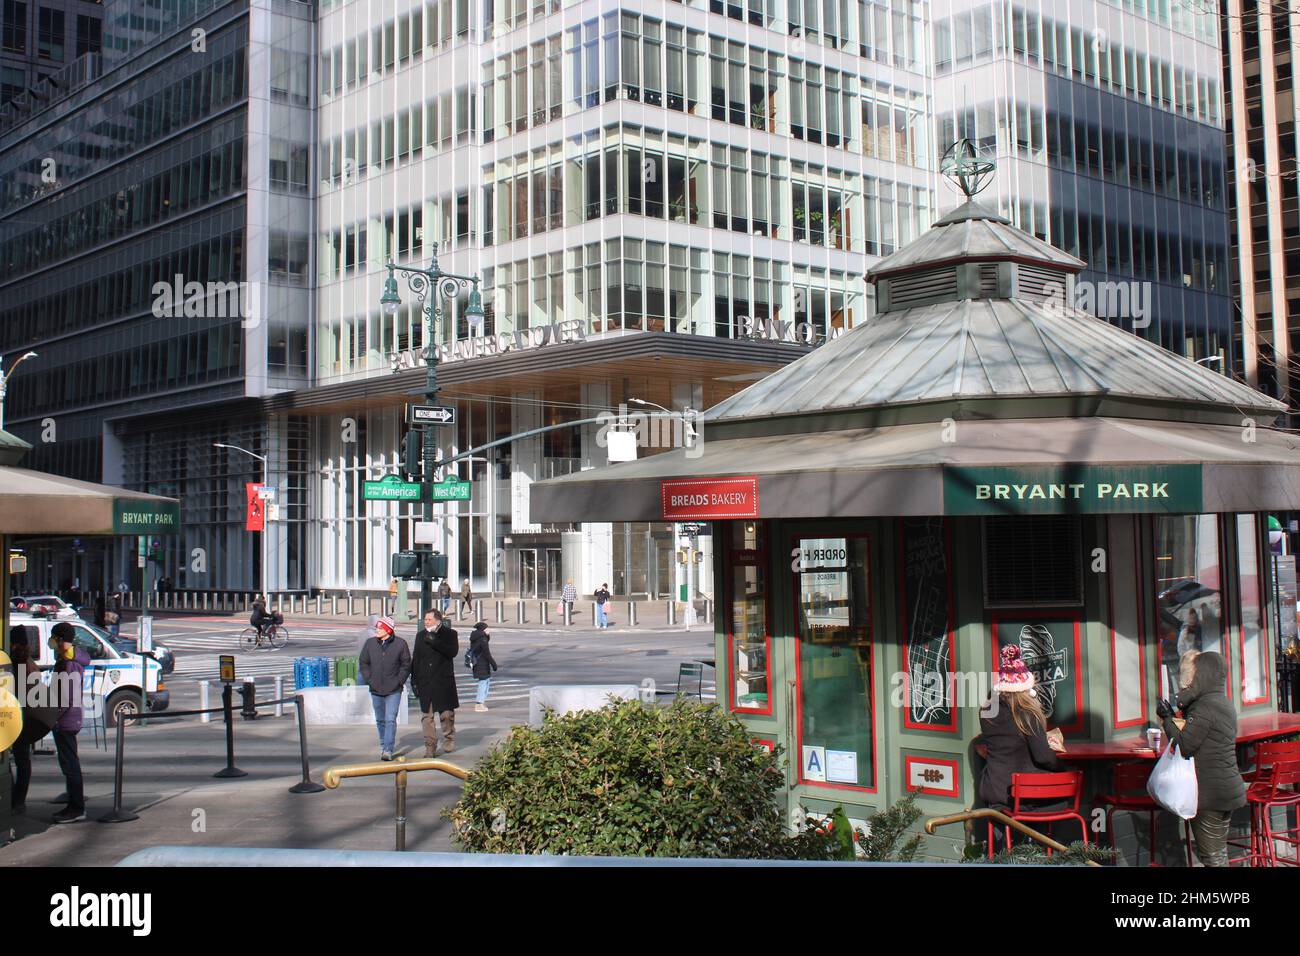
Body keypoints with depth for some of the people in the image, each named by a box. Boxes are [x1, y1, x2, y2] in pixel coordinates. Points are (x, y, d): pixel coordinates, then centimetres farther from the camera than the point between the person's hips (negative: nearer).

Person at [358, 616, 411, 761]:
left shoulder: (400, 644, -7)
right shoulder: (370, 643, -1)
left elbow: (406, 664, 0)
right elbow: (363, 663, 8)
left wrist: (398, 681, -7)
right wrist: (369, 680, -1)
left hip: (394, 690, -3)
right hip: (376, 690, 3)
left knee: (390, 720, -10)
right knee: (380, 720, 15)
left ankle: (388, 749, -10)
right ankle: (383, 744, 32)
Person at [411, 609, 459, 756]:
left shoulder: (449, 634, 0)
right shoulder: (421, 635, 11)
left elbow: (453, 651, -17)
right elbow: (415, 659, 14)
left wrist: (434, 642, -23)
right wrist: (414, 679, 9)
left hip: (444, 681, -3)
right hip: (425, 682, 3)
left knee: (446, 713, 3)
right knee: (427, 715, 1)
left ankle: (449, 739, 27)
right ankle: (430, 746, 5)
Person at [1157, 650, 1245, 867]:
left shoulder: (1205, 706, -19)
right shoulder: (1222, 702, 12)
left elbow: (1184, 746, -21)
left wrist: (1167, 719, -8)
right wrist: (1182, 711, 8)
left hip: (1211, 793, -10)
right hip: (1224, 790, 10)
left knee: (1212, 857, -3)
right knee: (1217, 854, 17)